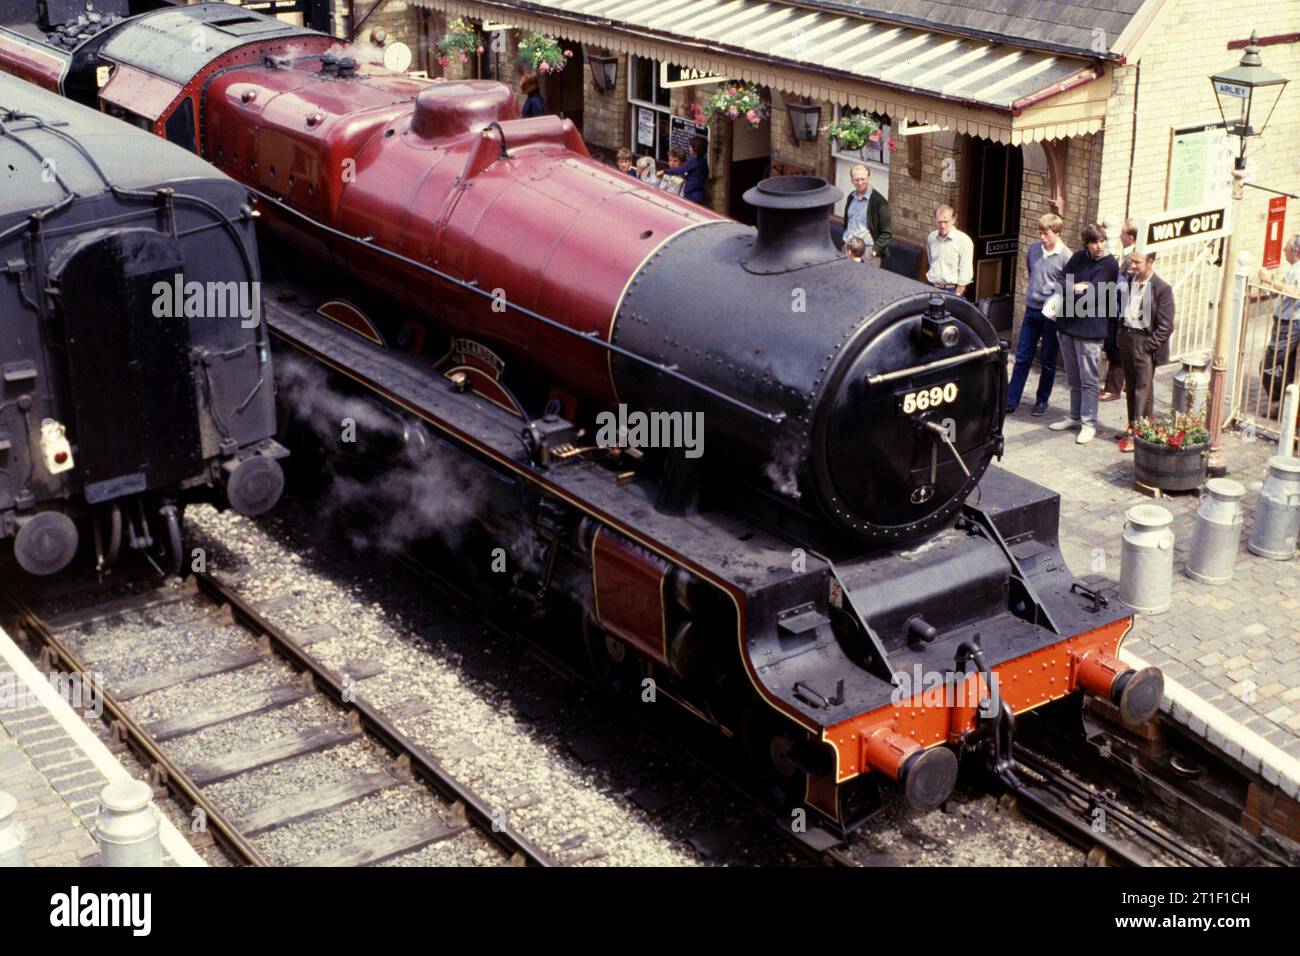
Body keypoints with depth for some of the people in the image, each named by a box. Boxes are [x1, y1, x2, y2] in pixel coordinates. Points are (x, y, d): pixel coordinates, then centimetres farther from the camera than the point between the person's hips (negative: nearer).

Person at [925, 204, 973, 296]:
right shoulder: (931, 237, 7)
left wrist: (957, 295, -13)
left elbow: (965, 274, -11)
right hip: (932, 288, 5)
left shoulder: (964, 241, -10)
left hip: (951, 290, -5)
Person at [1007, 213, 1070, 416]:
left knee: (1048, 362, 8)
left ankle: (1042, 401, 21)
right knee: (1022, 357, 6)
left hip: (1051, 314, -4)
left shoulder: (1065, 257, -13)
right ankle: (1011, 401, 8)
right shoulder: (1033, 249, 2)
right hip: (1031, 310, 4)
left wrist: (1058, 309, -14)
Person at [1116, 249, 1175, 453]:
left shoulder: (1162, 289, -13)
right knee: (1131, 388, 14)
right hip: (1127, 338, 6)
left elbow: (1166, 326, -13)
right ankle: (1133, 427, 24)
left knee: (1143, 389, -3)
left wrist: (1149, 346, -16)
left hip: (1145, 342, -6)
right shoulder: (1128, 282, 6)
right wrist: (1121, 334, 6)